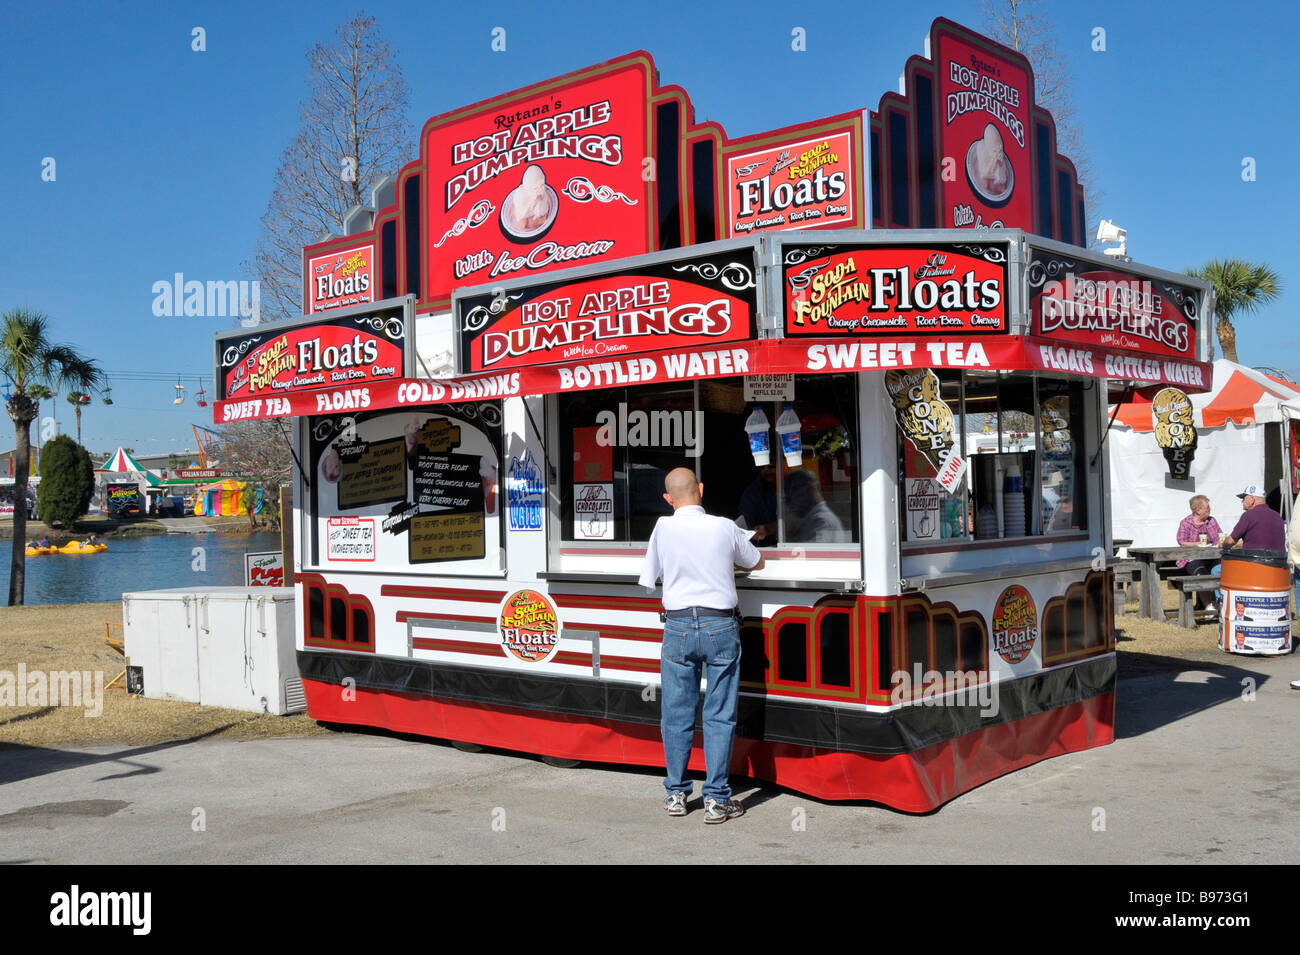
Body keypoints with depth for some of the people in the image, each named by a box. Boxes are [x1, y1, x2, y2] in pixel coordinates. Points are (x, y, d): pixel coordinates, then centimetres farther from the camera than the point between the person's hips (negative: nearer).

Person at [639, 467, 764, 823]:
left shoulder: (663, 527, -2)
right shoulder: (725, 528, -2)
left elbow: (650, 575, 11)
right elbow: (757, 562, 16)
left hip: (678, 626, 1)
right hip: (721, 626, 0)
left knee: (676, 714, 11)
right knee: (720, 716, 4)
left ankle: (676, 794, 19)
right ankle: (716, 799, 5)